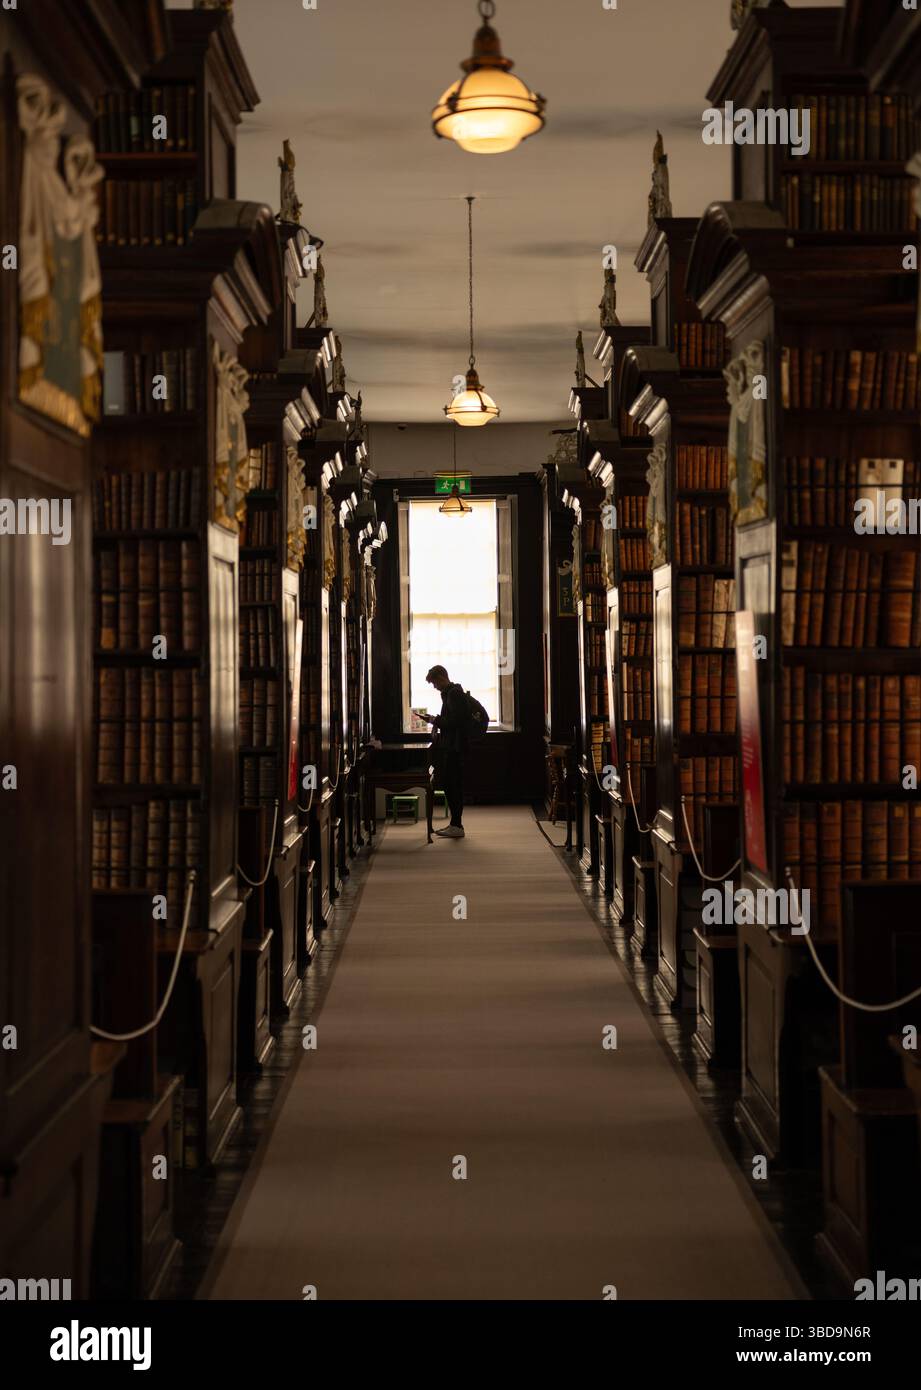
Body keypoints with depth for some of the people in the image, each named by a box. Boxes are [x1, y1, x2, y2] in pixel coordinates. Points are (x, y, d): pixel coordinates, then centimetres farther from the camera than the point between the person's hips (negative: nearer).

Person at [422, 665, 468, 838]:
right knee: (449, 785, 12)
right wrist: (437, 722, 10)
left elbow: (455, 721, -23)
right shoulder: (450, 693, 17)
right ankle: (455, 824, 17)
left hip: (454, 748, -10)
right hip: (449, 747, 10)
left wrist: (436, 720, -11)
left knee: (453, 785, -7)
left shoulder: (454, 694, -15)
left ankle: (456, 826, -5)